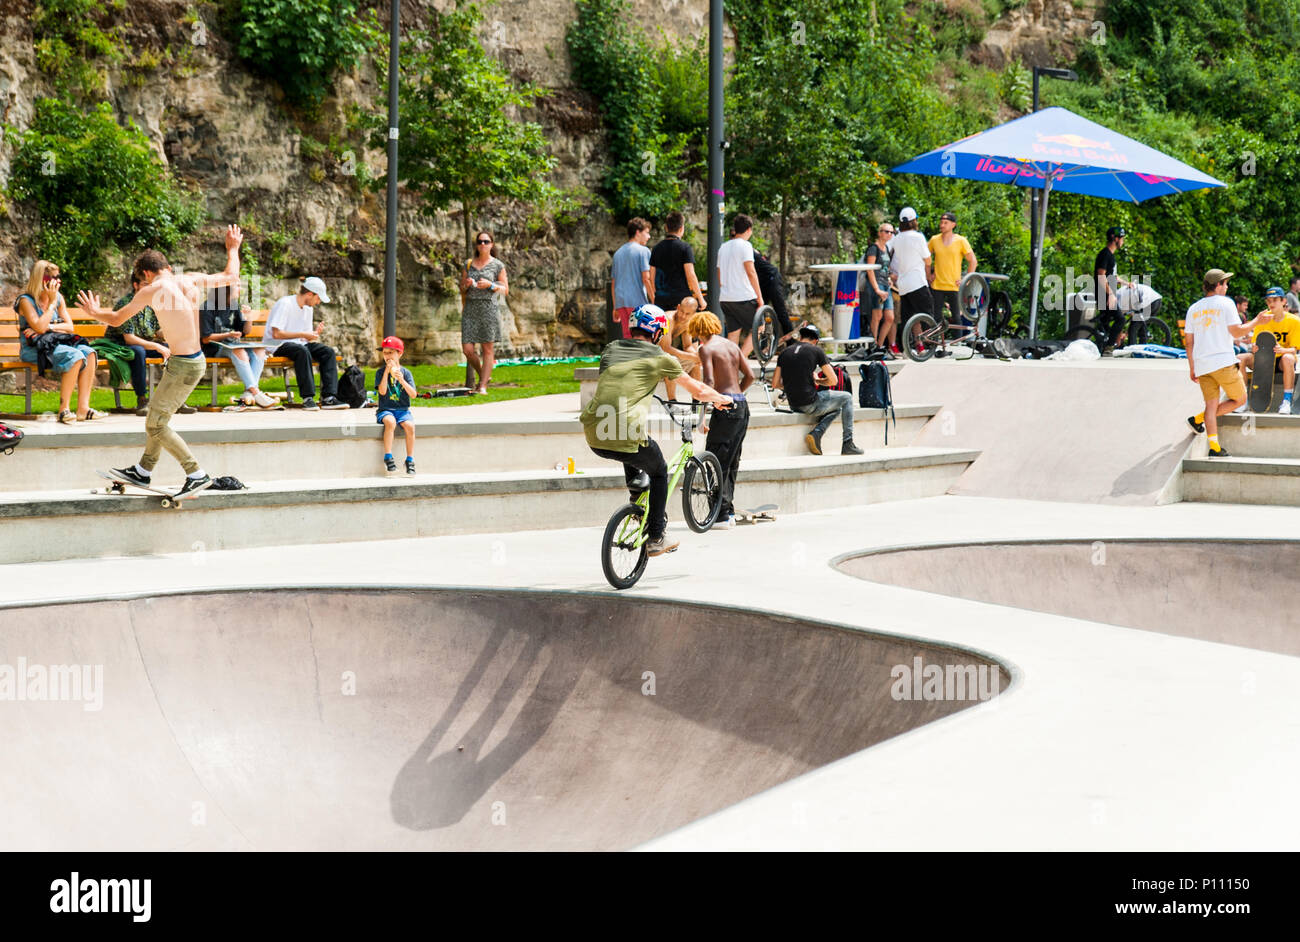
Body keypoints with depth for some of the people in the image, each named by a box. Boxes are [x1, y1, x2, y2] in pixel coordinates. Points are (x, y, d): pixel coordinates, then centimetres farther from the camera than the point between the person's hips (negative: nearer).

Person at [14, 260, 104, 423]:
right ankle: (64, 409, -27)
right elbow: (40, 327, -19)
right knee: (75, 356, -32)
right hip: (34, 349, -6)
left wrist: (49, 327, -10)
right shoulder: (26, 301, -6)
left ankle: (83, 408, -26)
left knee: (88, 353, -23)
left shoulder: (58, 297, 13)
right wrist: (52, 302, -13)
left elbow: (70, 327, 7)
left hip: (56, 343, 6)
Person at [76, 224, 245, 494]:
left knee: (155, 425, 0)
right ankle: (143, 472, 33)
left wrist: (94, 312, 22)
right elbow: (231, 276, 19)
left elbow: (117, 318, 2)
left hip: (183, 366, -9)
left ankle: (197, 475, 0)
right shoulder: (192, 280, 4)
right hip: (195, 359, 9)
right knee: (157, 418, 20)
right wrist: (232, 248, 37)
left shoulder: (152, 290, -12)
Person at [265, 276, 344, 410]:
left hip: (299, 343, 8)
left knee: (328, 351, -14)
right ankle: (308, 398, -37)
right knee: (302, 351, -38)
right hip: (278, 345, -8)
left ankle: (329, 398, -24)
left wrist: (314, 333, -9)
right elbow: (276, 334, -21)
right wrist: (303, 335, -20)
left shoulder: (308, 309, 13)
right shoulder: (284, 304, -13)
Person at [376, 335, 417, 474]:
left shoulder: (406, 372, 7)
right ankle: (388, 457, -29)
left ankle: (410, 459, -19)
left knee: (410, 426, -29)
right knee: (390, 422, -35)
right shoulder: (380, 372, 5)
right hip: (385, 410, -1)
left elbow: (413, 394, -4)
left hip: (402, 410, 1)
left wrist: (402, 380, -19)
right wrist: (387, 371, -14)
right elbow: (382, 391, -12)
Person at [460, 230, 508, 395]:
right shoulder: (469, 264, 12)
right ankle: (483, 375, 20)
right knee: (467, 349, -3)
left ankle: (483, 386, 1)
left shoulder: (498, 265, 3)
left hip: (489, 308, -3)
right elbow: (462, 290, 19)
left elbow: (505, 290, 3)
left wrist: (490, 285, -13)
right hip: (471, 309, 3)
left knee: (488, 349, -4)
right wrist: (466, 285, -3)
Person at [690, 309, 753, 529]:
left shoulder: (707, 348, -6)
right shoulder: (732, 345, 15)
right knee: (731, 462, 14)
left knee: (715, 463, -4)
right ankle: (728, 510, 18)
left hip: (726, 406, -8)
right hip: (743, 406, 8)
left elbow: (709, 383, -16)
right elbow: (750, 376, 15)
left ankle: (724, 514, -8)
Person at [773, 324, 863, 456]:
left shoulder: (784, 352, 11)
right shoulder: (816, 350, -2)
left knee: (837, 408, 29)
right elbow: (833, 380, -3)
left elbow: (775, 383, 10)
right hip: (810, 404, -6)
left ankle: (815, 434, 4)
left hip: (793, 404, 6)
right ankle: (847, 444, 14)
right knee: (847, 398, 20)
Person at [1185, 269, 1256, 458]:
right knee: (1239, 399, 10)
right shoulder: (1225, 303, -4)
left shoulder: (1193, 309, 13)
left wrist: (1192, 368, 19)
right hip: (1224, 362, -6)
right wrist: (1256, 321, 3)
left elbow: (1189, 342, 13)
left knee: (1211, 405, 5)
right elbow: (1236, 331, -10)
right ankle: (1198, 419, 0)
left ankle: (1214, 447, -6)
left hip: (1202, 365, 6)